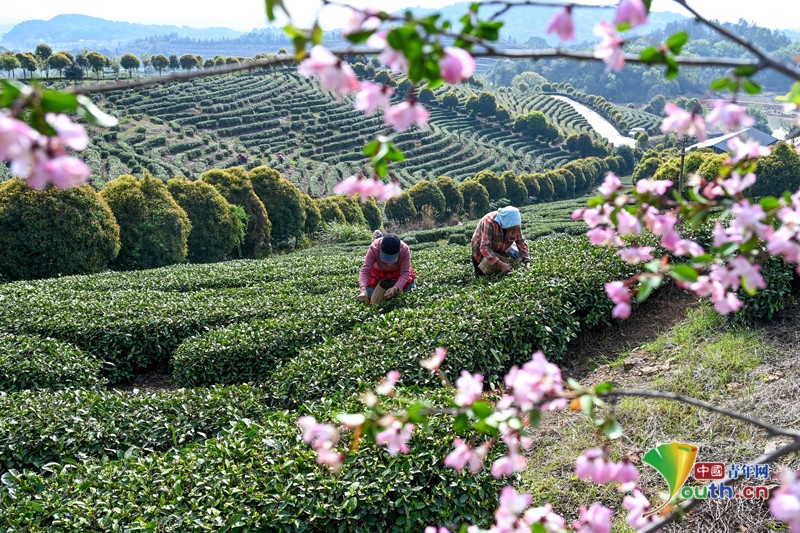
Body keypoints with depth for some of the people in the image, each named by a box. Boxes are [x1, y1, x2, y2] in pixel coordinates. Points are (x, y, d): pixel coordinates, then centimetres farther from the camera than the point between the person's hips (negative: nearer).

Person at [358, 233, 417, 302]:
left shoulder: (404, 249, -38)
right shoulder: (374, 248, -39)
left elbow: (405, 273, -34)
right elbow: (365, 270, -40)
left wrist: (395, 288, -51)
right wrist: (363, 289, -57)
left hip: (398, 272, 0)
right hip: (378, 271, 0)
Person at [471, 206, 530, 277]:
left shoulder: (515, 224, -22)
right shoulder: (489, 222, -37)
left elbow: (521, 242, -13)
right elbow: (485, 248, -41)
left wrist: (527, 261, -27)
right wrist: (500, 264, -49)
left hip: (500, 251, 4)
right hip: (481, 252, -4)